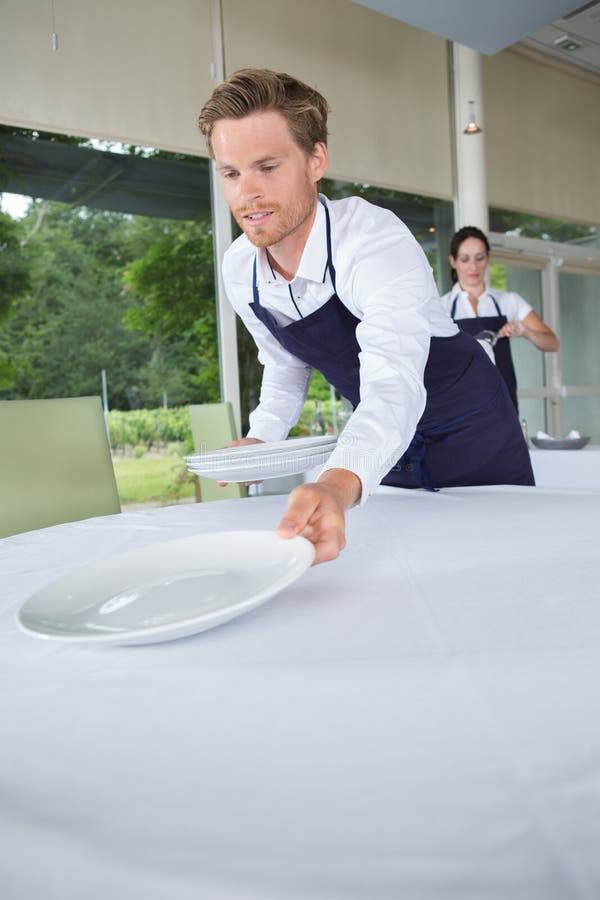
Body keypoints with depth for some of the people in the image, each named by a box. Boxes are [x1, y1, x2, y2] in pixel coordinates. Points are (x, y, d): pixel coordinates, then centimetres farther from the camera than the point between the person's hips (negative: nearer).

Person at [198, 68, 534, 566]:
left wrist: (338, 485, -66)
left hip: (467, 431, -5)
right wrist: (260, 439, -10)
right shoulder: (238, 269, -11)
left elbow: (394, 385, -48)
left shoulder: (377, 241, -33)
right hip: (383, 441, 6)